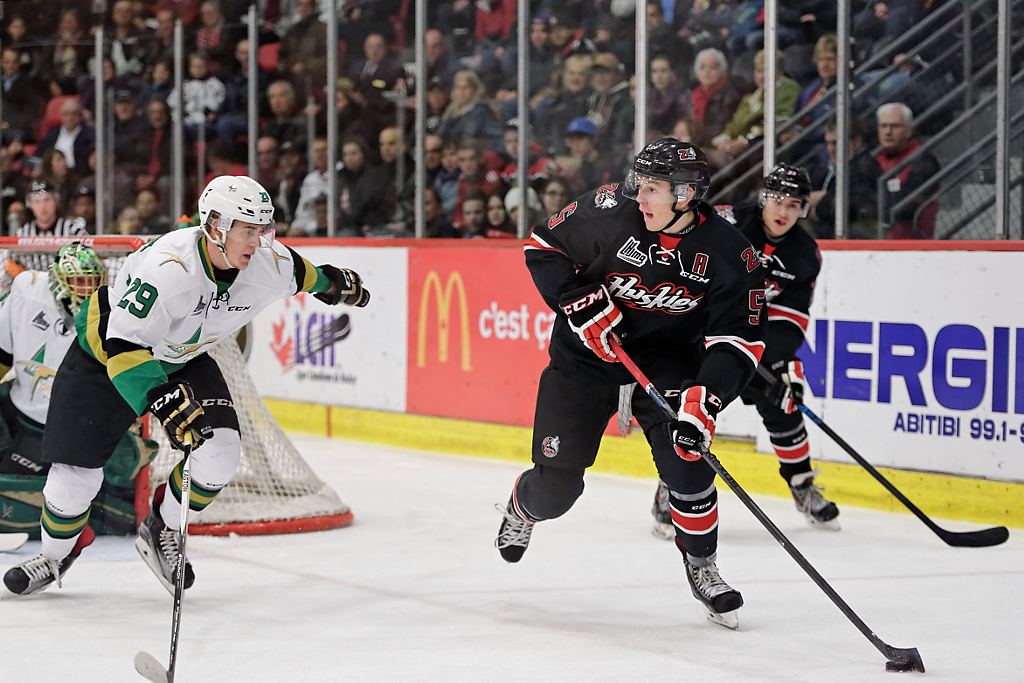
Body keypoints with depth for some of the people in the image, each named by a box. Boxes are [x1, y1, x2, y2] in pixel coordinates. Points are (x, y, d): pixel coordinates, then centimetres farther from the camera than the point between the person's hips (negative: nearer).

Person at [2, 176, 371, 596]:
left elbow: (297, 271, 7)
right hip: (106, 350, -5)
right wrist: (164, 403, -52)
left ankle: (162, 531, 9)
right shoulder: (166, 268, -40)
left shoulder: (268, 264, -19)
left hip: (183, 359, 5)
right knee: (76, 473, -6)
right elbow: (124, 347, -42)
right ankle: (56, 556, 25)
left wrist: (334, 282, 24)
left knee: (220, 452, -17)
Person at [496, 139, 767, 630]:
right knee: (557, 485, -1)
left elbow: (739, 339, -18)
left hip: (667, 355, 0)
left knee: (684, 453, -22)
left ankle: (702, 569, 0)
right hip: (588, 352, 0)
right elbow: (544, 246, -7)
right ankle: (522, 508, 37)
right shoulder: (612, 211, -21)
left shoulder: (728, 253, -19)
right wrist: (579, 302, -21)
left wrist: (704, 398, -32)